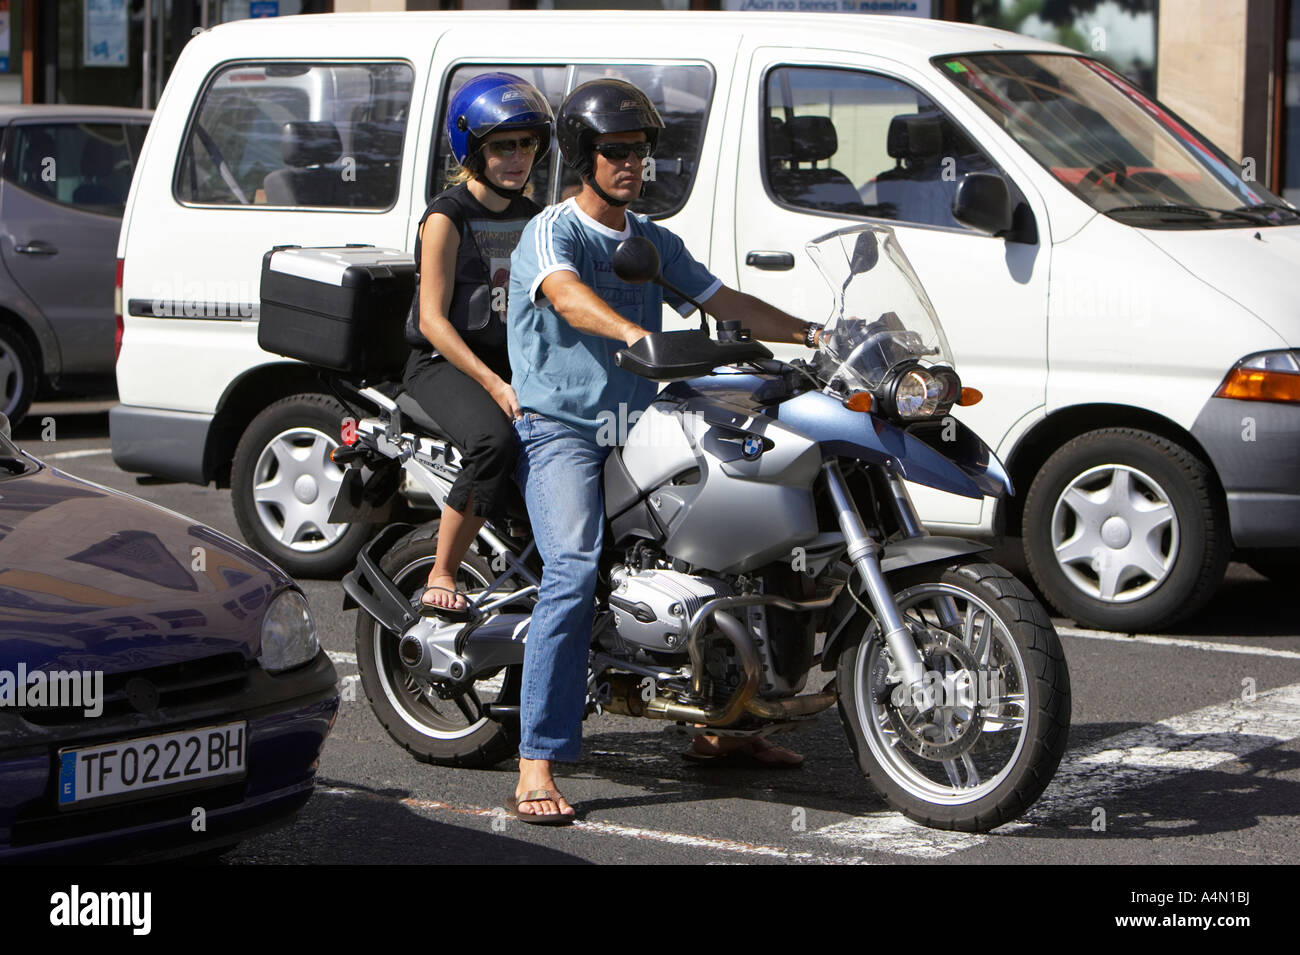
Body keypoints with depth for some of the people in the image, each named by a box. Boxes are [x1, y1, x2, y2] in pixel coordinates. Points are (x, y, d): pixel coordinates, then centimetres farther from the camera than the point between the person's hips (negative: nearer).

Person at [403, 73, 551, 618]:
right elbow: (433, 318, -13)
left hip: (517, 362, 6)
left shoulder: (535, 220, 14)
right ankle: (440, 578, -25)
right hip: (444, 364, -6)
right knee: (494, 441, -36)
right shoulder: (447, 218, -7)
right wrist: (494, 385, -22)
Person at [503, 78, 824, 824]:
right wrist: (637, 336, -47)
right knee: (576, 570, -27)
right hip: (561, 430, -7)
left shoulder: (655, 242, 17)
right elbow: (568, 296, -28)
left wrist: (814, 335, 1)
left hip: (639, 429, 7)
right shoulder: (553, 232, -7)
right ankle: (537, 767, -29)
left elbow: (725, 301, 15)